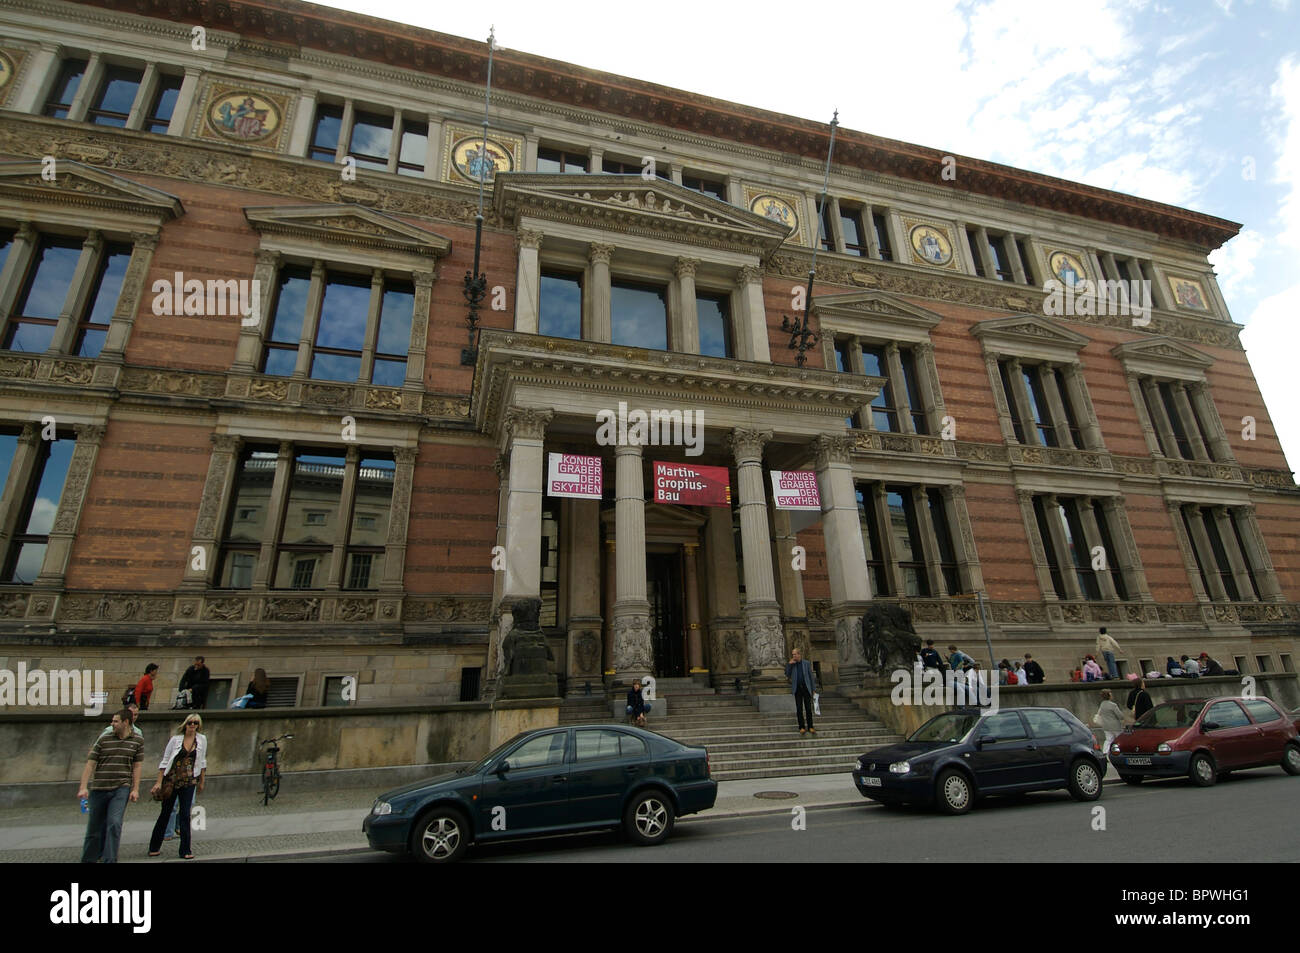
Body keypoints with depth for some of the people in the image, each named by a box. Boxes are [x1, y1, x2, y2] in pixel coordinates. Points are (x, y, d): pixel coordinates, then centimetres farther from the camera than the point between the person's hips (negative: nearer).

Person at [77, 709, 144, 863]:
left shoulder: (138, 741, 2)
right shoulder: (103, 739, 1)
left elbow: (137, 767, 4)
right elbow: (90, 764, 1)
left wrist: (135, 789, -3)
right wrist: (83, 787, -8)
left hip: (121, 789, -1)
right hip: (98, 789, 1)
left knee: (114, 824, -14)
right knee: (94, 828, 11)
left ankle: (110, 860, -7)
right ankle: (88, 859, 30)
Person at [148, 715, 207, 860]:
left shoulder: (201, 740, 3)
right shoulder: (175, 739, -4)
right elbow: (165, 761, -1)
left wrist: (202, 782, 11)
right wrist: (159, 782, -7)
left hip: (189, 782, 1)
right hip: (171, 780, -1)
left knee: (185, 815, -1)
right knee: (165, 813, 9)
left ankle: (185, 851, 5)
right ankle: (154, 848, 29)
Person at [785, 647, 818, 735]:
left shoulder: (807, 663, 1)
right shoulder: (791, 664, 4)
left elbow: (811, 676, 3)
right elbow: (788, 675, -2)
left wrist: (814, 689, 1)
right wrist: (789, 664, -12)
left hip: (806, 688, -1)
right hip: (797, 689, 1)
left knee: (808, 708, 1)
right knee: (799, 709, 1)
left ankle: (810, 727, 9)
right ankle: (802, 727, 6)